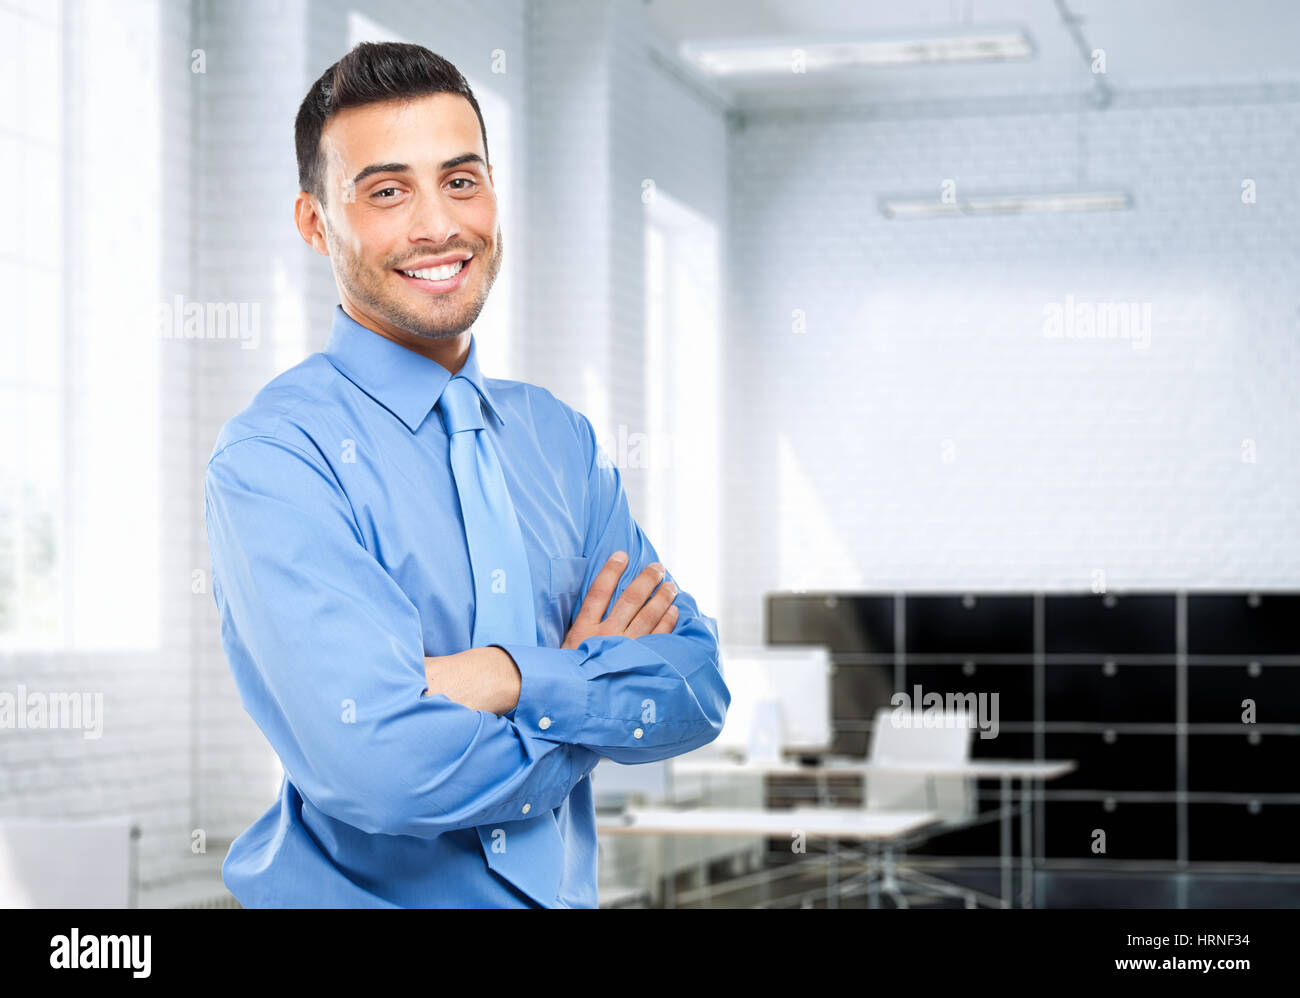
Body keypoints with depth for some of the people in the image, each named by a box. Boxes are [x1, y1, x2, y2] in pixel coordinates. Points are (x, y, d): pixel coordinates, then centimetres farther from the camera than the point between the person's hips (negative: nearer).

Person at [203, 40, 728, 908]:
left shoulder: (561, 437, 2)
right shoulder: (272, 460, -18)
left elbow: (699, 691, -5)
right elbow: (384, 768, -28)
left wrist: (516, 680, -21)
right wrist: (596, 684, -13)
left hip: (563, 888, 5)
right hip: (358, 894, -5)